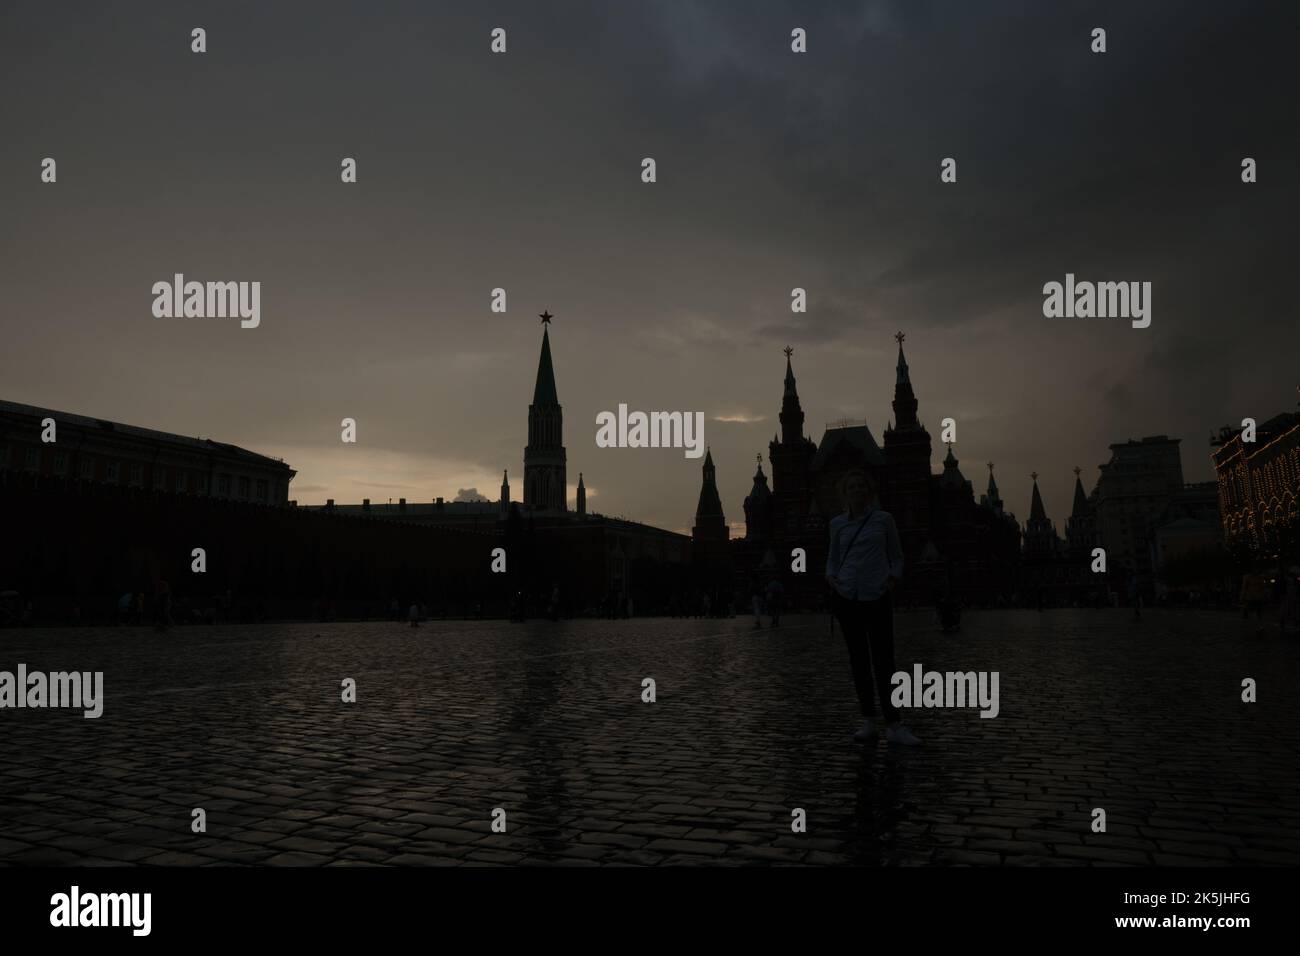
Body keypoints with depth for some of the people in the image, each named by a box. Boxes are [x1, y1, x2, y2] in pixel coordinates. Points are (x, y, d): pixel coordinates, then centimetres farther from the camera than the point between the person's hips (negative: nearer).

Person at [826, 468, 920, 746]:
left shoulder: (884, 519, 5)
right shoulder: (837, 524, 10)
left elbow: (896, 557, 11)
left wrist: (892, 580, -4)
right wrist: (831, 577, 1)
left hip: (877, 597, -2)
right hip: (846, 597, 2)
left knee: (884, 660, -5)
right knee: (858, 658, 5)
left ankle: (893, 726, -2)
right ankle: (867, 723, 11)